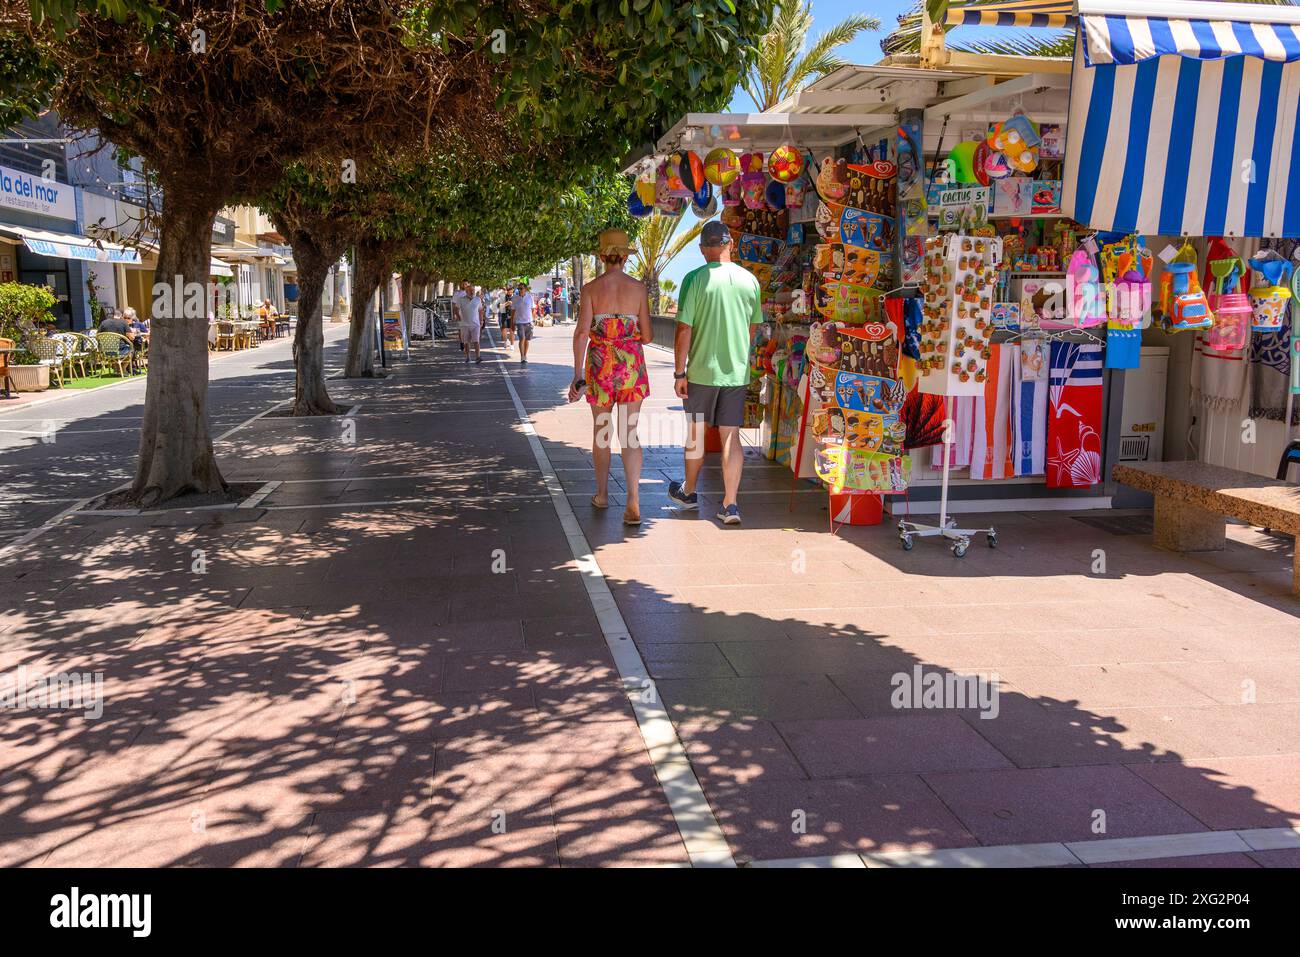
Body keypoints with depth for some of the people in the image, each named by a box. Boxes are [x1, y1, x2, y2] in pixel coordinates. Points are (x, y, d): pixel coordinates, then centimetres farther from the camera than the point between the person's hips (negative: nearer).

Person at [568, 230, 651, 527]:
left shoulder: (592, 288, -4)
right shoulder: (638, 288, -1)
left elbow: (582, 332, -11)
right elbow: (647, 335, 0)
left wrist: (578, 376, -9)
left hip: (600, 365, 0)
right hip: (631, 365, 0)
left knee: (601, 431, 18)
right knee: (629, 434, 1)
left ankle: (602, 494, 30)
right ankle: (633, 502, -14)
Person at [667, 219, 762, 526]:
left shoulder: (695, 279, -10)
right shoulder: (750, 280, 2)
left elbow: (684, 330, -12)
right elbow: (753, 328, 12)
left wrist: (679, 372, -5)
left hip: (702, 371, -2)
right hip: (737, 372, 3)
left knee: (695, 433, 14)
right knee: (731, 435, 5)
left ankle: (689, 492, 31)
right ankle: (730, 504, 1)